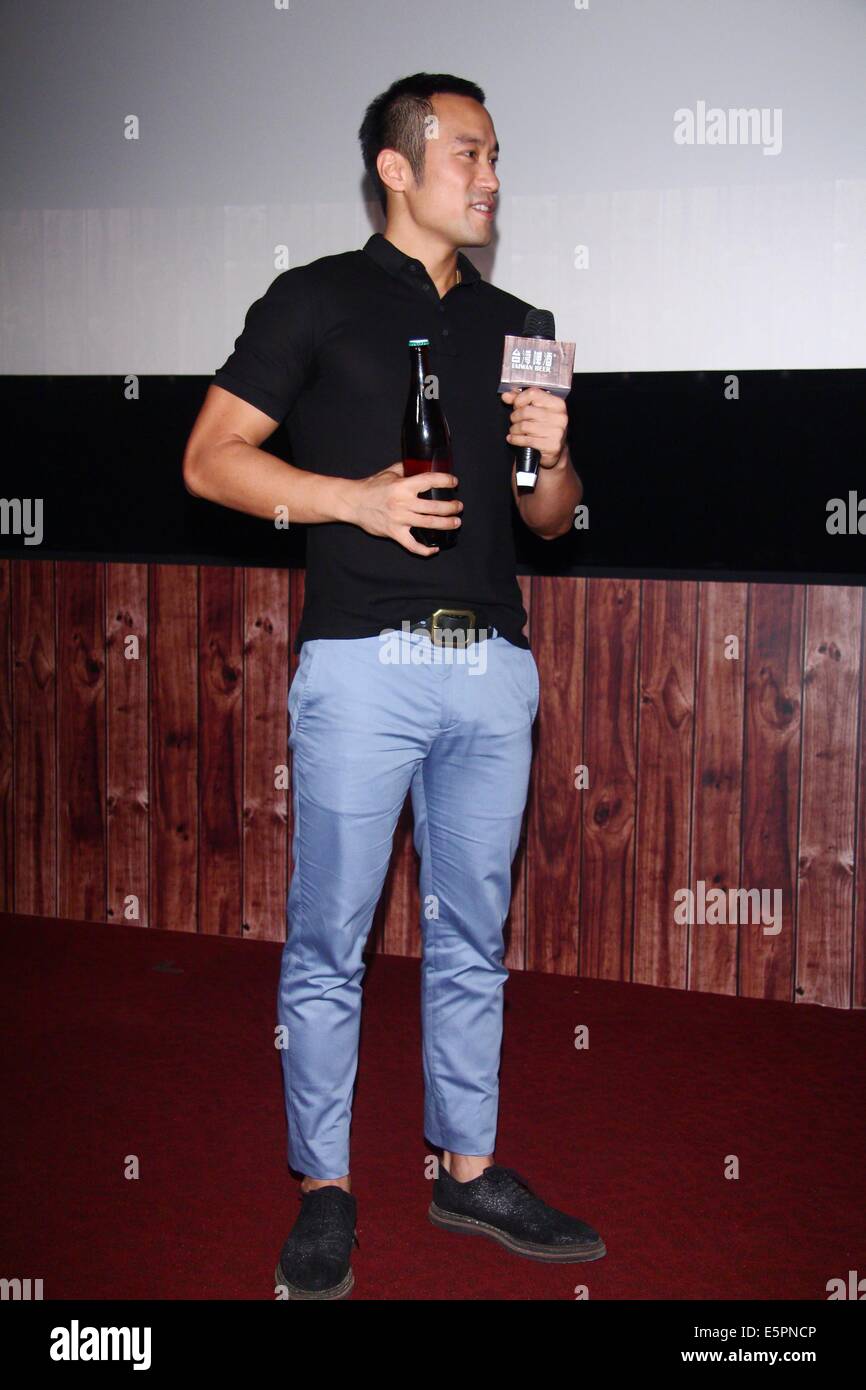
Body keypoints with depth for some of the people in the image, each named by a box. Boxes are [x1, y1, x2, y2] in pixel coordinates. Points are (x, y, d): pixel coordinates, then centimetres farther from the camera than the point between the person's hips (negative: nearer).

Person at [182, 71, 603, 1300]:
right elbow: (211, 459, -1)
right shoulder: (318, 300, 4)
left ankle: (470, 1171, 24)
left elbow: (548, 521, 20)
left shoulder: (512, 327, 17)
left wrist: (555, 456, -2)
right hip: (364, 659, -4)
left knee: (472, 941, 11)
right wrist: (353, 496, -12)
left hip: (493, 665, 5)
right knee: (330, 942, 0)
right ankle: (325, 1194, 13)